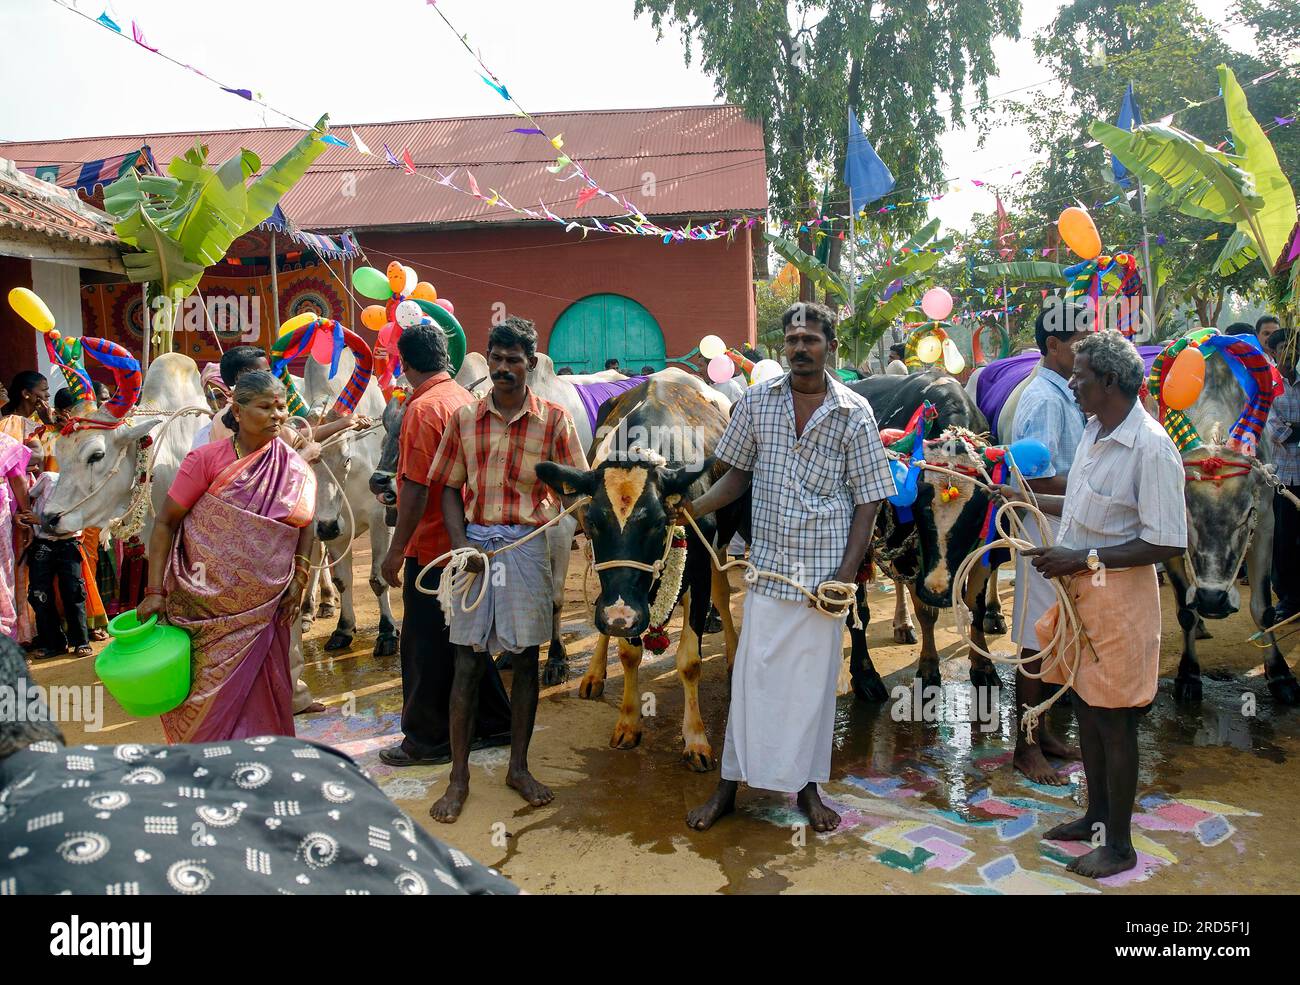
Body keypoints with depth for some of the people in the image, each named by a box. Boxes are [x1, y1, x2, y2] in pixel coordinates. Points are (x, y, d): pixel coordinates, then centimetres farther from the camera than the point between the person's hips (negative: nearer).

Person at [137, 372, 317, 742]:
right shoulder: (207, 459, -9)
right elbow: (165, 523, -6)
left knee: (258, 694, 6)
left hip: (262, 609, 2)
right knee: (206, 694, 9)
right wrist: (154, 591, -10)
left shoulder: (295, 471, -1)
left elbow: (304, 530, 10)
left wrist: (298, 582, -2)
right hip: (203, 605, -2)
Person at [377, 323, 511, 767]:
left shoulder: (423, 409, -17)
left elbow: (415, 488, -20)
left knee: (426, 647, 4)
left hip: (431, 547, -8)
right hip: (464, 542, 8)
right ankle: (494, 722, 28)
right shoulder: (466, 399, 8)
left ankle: (427, 740, 16)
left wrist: (396, 550, -14)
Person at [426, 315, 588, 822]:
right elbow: (450, 489, 6)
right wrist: (461, 544, -8)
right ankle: (458, 776, 18)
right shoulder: (465, 417, 4)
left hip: (528, 546, -1)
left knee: (525, 658, 9)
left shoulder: (553, 419, -1)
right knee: (468, 661, 5)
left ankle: (518, 766, 25)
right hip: (475, 544, 1)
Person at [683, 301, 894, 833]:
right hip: (767, 567, 1)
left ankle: (807, 786, 26)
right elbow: (737, 475, 10)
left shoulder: (854, 413, -4)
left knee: (815, 679, 9)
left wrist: (847, 575, -9)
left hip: (825, 573, -1)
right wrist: (694, 507, -8)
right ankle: (728, 786, 19)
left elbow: (867, 501, -3)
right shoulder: (756, 402, 2)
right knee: (751, 675, 6)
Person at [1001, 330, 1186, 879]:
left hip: (1118, 597, -9)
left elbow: (1166, 545, -20)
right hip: (1080, 588, 9)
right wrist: (1028, 499, 20)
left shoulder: (1151, 448, -21)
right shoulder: (1095, 430, 7)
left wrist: (1084, 559, -21)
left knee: (1114, 723, 3)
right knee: (1086, 709, 18)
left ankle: (1119, 845, 20)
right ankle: (1097, 817, 35)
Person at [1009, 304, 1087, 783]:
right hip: (1046, 532, -9)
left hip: (1064, 532, 9)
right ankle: (1026, 746, 12)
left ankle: (1040, 730, 30)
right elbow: (1039, 480, -24)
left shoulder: (1063, 394, 13)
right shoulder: (1045, 398, -17)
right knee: (1037, 641, 0)